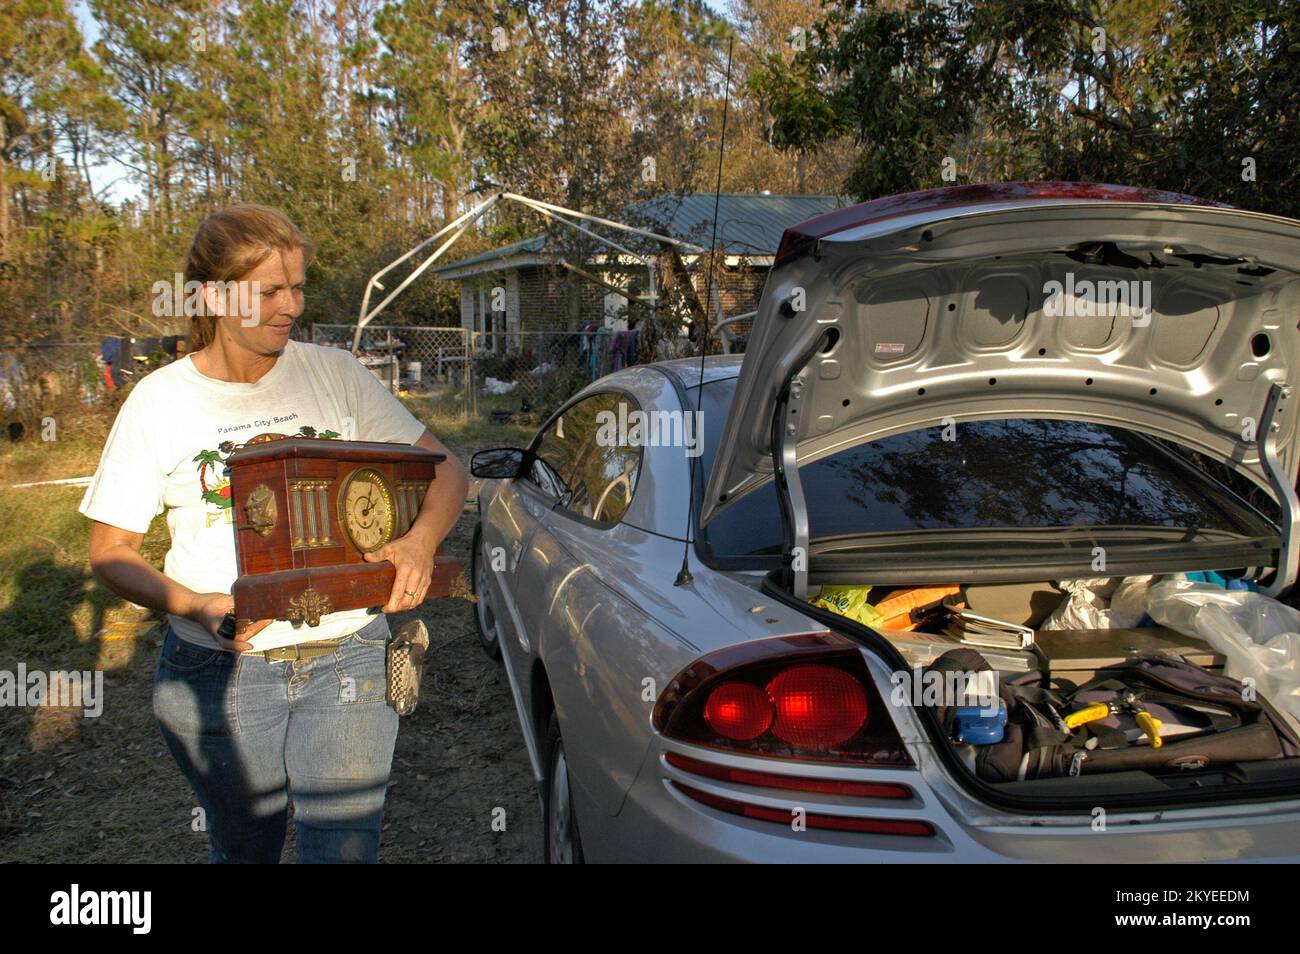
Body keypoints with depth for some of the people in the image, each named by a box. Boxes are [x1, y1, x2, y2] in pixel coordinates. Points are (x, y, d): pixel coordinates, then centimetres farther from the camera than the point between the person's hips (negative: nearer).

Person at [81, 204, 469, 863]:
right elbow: (110, 550, 0)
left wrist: (420, 540, -21)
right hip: (220, 672, 1)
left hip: (347, 659, 0)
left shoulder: (335, 373, -2)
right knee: (245, 847, 19)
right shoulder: (160, 401, -4)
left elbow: (446, 469, 0)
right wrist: (195, 606, -19)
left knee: (345, 848, 0)